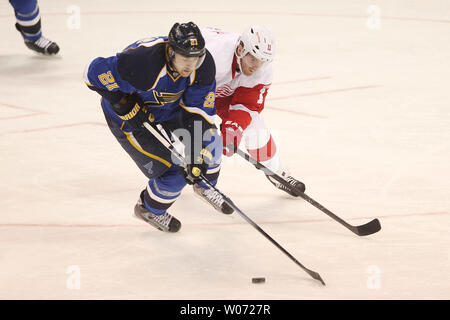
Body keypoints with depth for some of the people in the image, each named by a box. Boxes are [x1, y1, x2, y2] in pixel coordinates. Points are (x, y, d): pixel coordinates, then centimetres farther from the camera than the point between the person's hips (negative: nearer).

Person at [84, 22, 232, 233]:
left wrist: (195, 154, -26)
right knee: (175, 170, -8)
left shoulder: (204, 65, -24)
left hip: (169, 107, 6)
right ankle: (149, 209, 22)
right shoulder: (142, 63, -42)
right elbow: (95, 73, -32)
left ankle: (205, 186, 35)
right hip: (128, 117, -6)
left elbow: (198, 111, -18)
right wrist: (125, 106, -28)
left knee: (208, 141, 3)